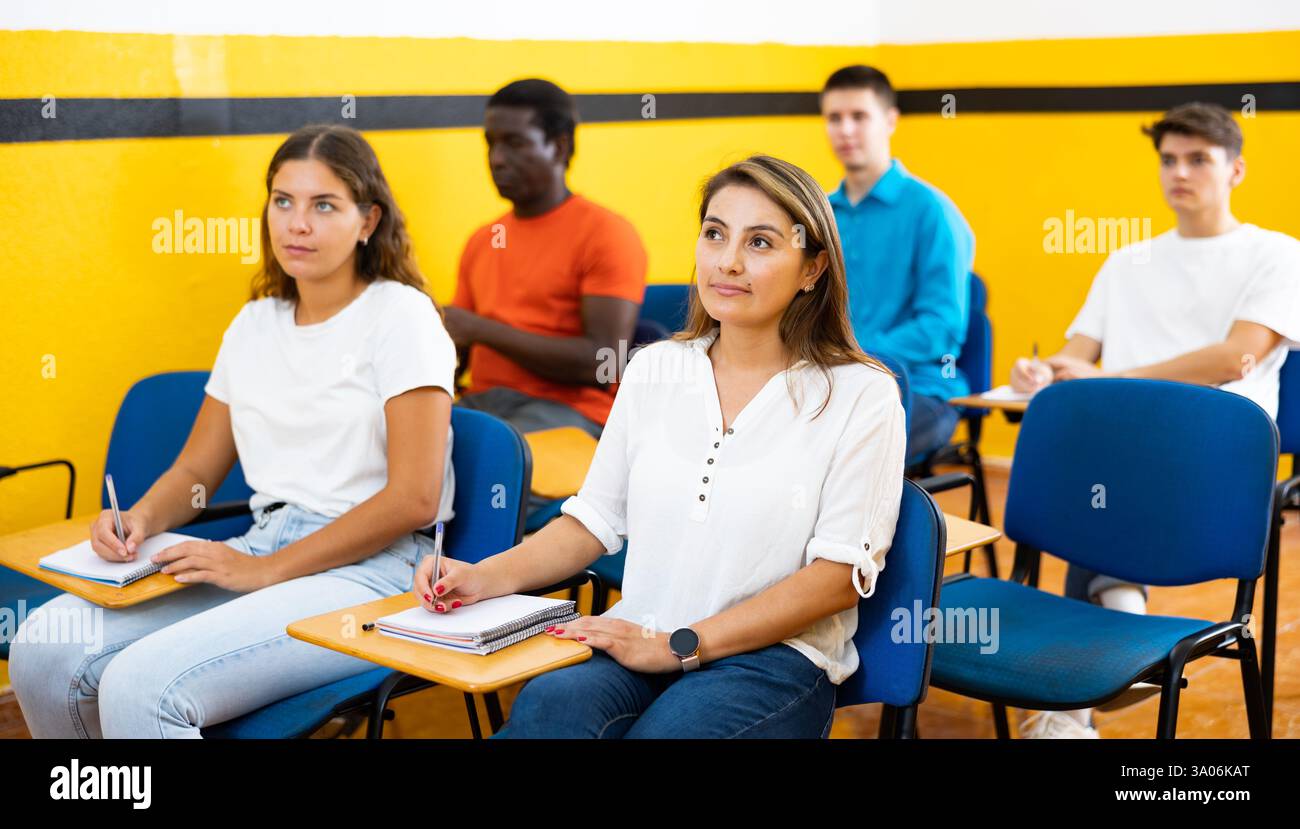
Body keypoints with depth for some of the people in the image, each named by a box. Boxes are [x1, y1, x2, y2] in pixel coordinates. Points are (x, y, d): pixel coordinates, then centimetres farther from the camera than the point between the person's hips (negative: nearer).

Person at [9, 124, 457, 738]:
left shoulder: (399, 315, -5)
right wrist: (140, 519, -2)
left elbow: (414, 498, -13)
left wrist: (265, 571, -14)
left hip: (368, 569, -6)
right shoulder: (254, 324, 16)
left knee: (140, 686, -28)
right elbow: (196, 470, 22)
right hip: (261, 552, 7)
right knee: (45, 647, -14)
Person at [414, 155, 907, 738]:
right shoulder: (652, 372, 12)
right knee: (547, 707, -32)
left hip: (774, 654, -2)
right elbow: (593, 521, 15)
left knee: (665, 729, -35)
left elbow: (839, 576, -8)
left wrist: (680, 645, -14)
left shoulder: (860, 395, -2)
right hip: (637, 641, 3)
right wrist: (486, 577, -4)